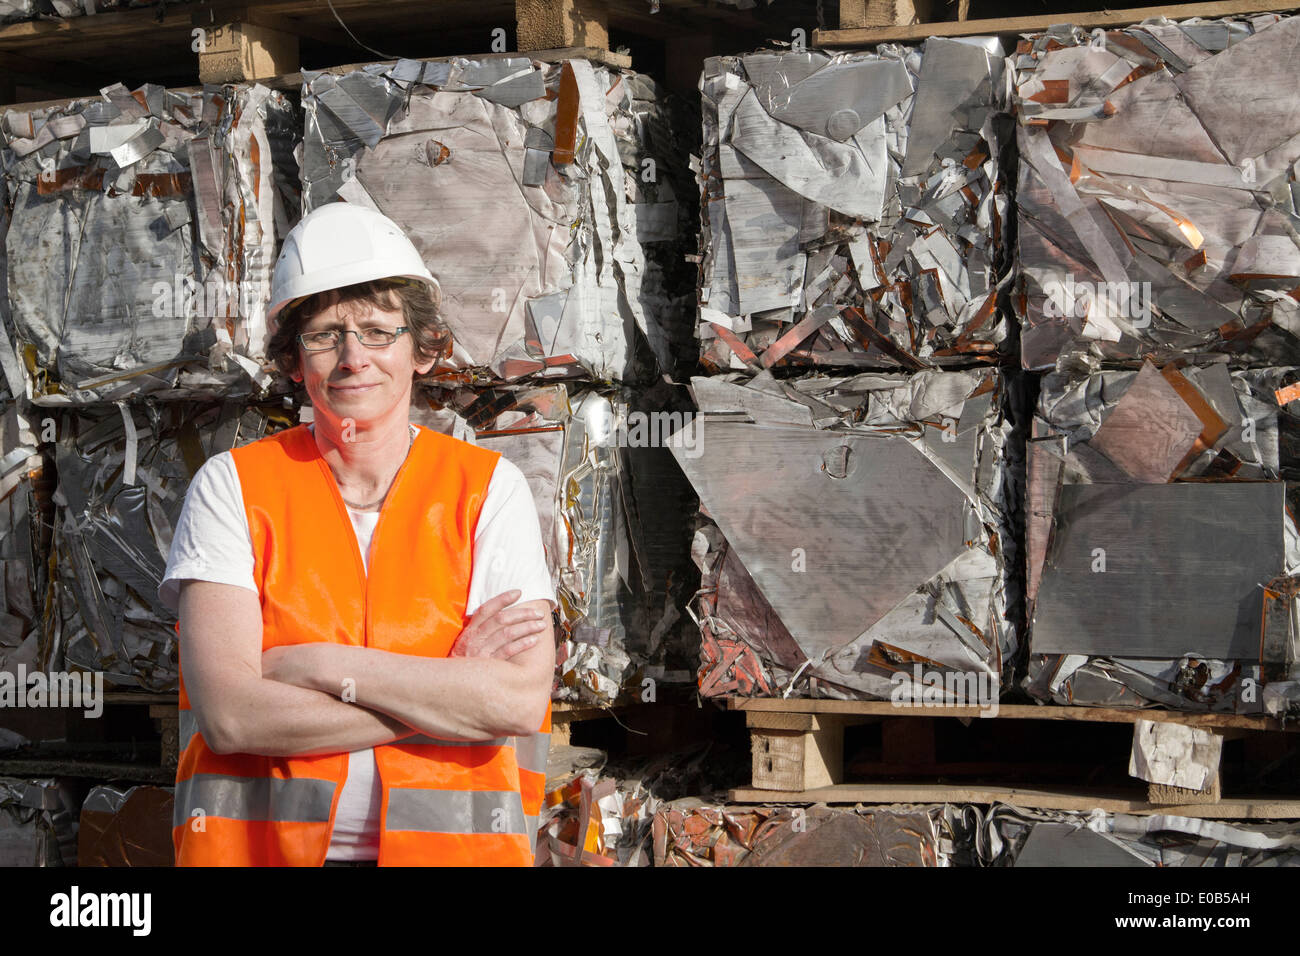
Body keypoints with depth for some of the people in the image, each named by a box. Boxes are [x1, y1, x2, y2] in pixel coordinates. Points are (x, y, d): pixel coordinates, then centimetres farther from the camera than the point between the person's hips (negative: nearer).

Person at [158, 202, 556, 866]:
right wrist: (453, 687, -8)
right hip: (260, 845, 0)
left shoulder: (490, 489, 5)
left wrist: (320, 665, -9)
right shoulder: (232, 486, 5)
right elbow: (229, 714, -7)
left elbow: (521, 699, -7)